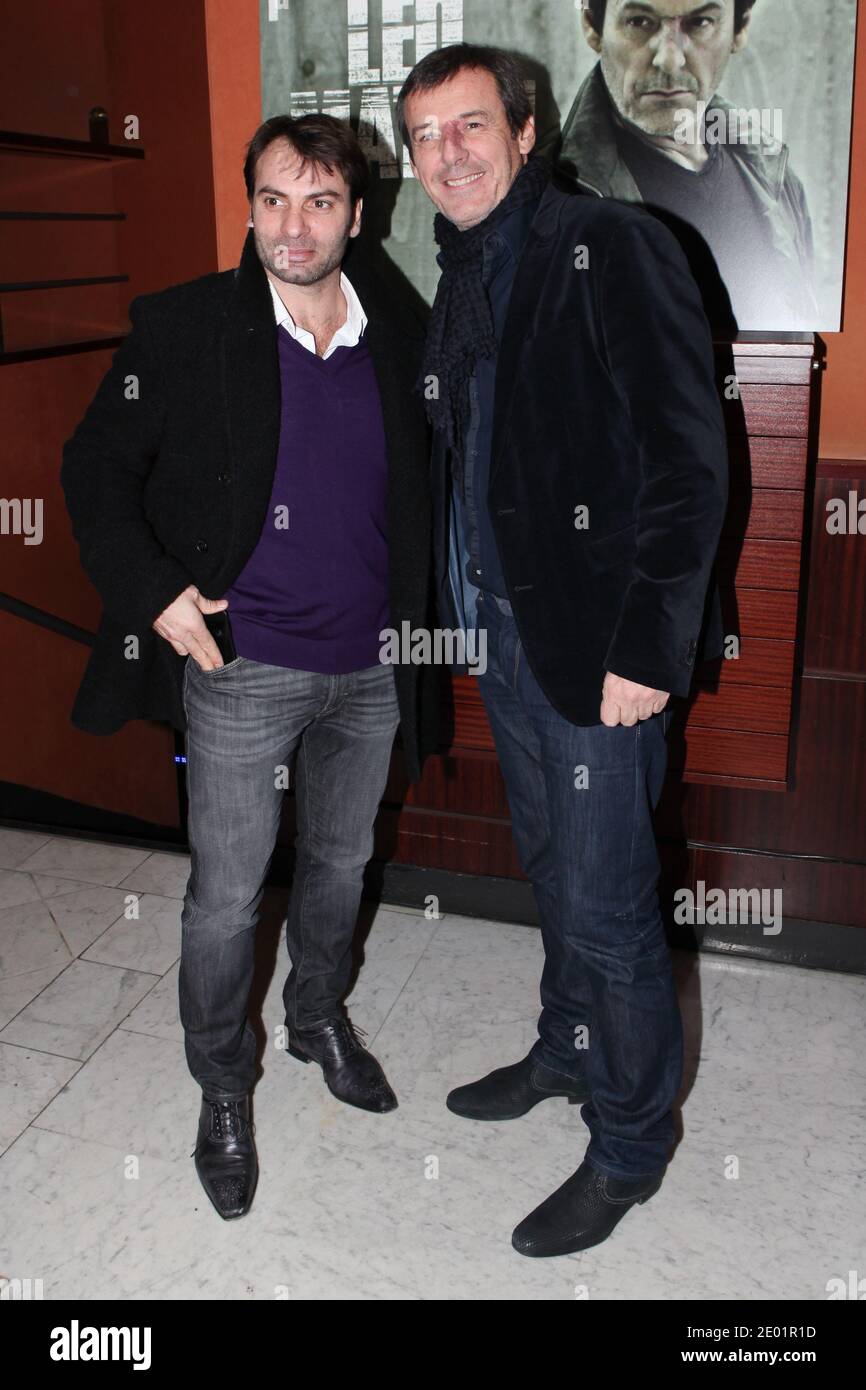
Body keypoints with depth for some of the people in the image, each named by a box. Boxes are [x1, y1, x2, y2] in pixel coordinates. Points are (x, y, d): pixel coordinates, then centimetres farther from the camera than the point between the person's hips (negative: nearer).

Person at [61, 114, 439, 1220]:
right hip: (242, 669, -3)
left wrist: (419, 612, 5)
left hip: (371, 671, 4)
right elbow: (97, 467, -3)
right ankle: (222, 1085, 30)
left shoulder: (400, 340, 2)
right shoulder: (183, 327, -8)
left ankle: (319, 1015, 47)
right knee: (225, 898, 6)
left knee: (340, 862, 20)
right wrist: (151, 592, -13)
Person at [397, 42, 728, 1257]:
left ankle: (630, 1143, 21)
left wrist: (647, 649, -20)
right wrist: (462, 611, 11)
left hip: (600, 647, -8)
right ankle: (569, 1052, 41)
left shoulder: (613, 250, -11)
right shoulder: (461, 284, 14)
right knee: (553, 871, 21)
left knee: (608, 906, 1)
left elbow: (689, 461, -17)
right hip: (504, 634, 8)